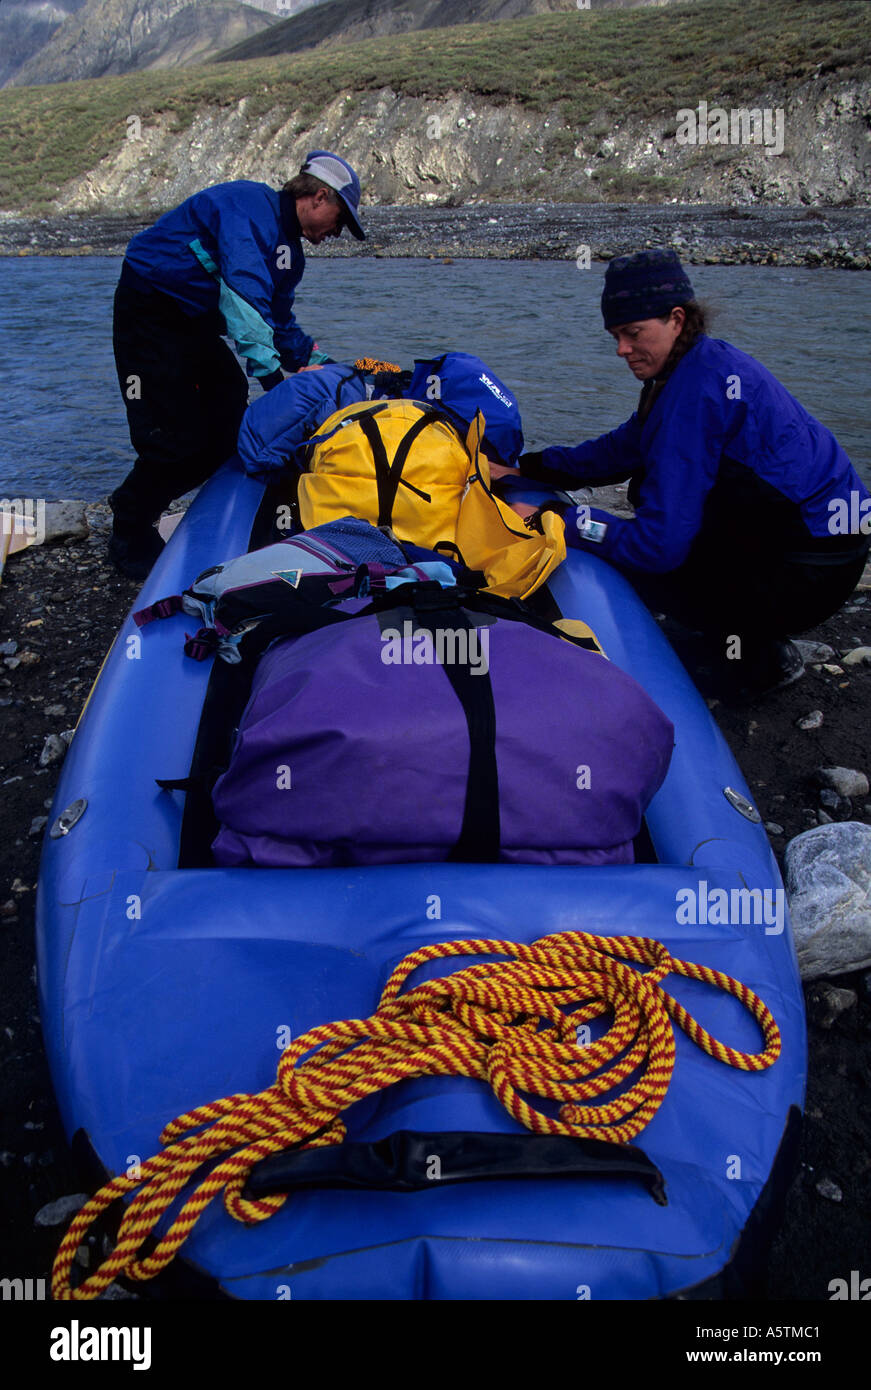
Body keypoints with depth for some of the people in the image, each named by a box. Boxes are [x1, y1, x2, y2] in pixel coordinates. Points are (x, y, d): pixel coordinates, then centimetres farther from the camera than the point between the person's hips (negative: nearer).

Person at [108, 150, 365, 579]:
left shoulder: (288, 247, 11)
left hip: (195, 323, 10)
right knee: (177, 439, -13)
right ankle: (129, 536, 11)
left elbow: (281, 325, 16)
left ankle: (135, 502, 23)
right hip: (149, 314, -9)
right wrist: (272, 373, -39)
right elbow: (244, 291, -34)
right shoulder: (251, 204, -20)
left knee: (231, 430, 4)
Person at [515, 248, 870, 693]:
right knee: (649, 487, 15)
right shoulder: (707, 360, 6)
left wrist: (557, 520, -18)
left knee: (632, 560, -3)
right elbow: (624, 448, 17)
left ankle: (761, 656, 3)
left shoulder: (695, 391, -23)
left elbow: (658, 545, -25)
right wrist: (526, 466, 14)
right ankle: (741, 630, 16)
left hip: (811, 573, -10)